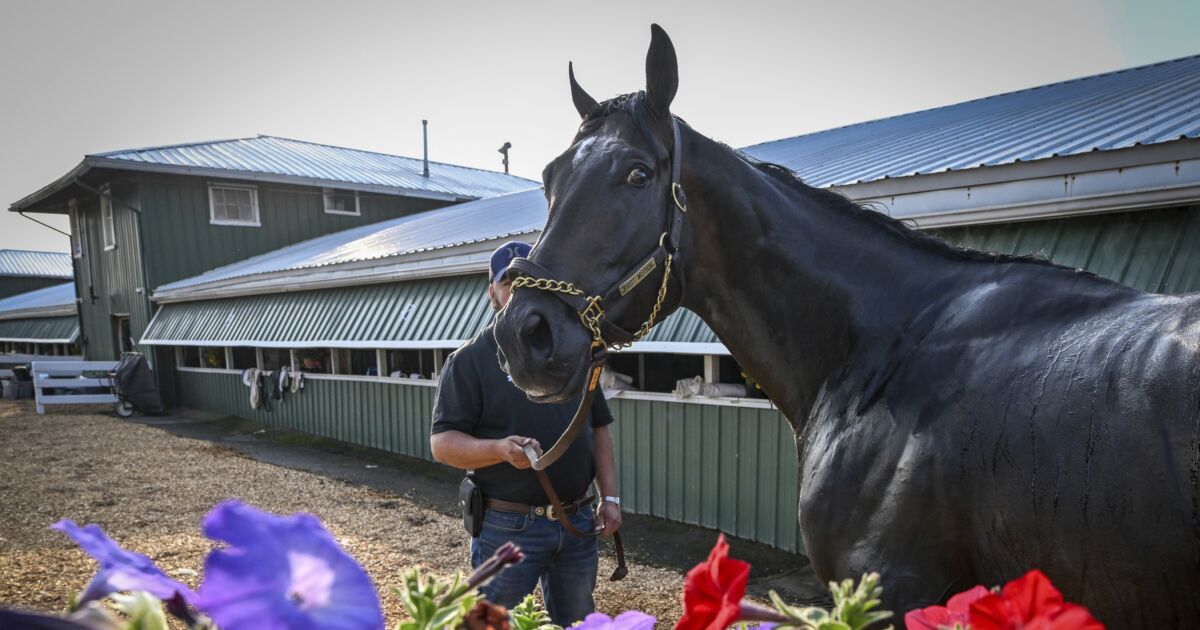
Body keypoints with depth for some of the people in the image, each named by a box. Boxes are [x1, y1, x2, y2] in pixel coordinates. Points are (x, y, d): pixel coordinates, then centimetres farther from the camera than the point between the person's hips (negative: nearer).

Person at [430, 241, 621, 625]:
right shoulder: (470, 360, -8)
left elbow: (598, 429, 12)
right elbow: (442, 443, -12)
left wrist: (610, 497, 4)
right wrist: (500, 449, -29)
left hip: (578, 521, 5)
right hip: (508, 527, -5)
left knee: (576, 621, 20)